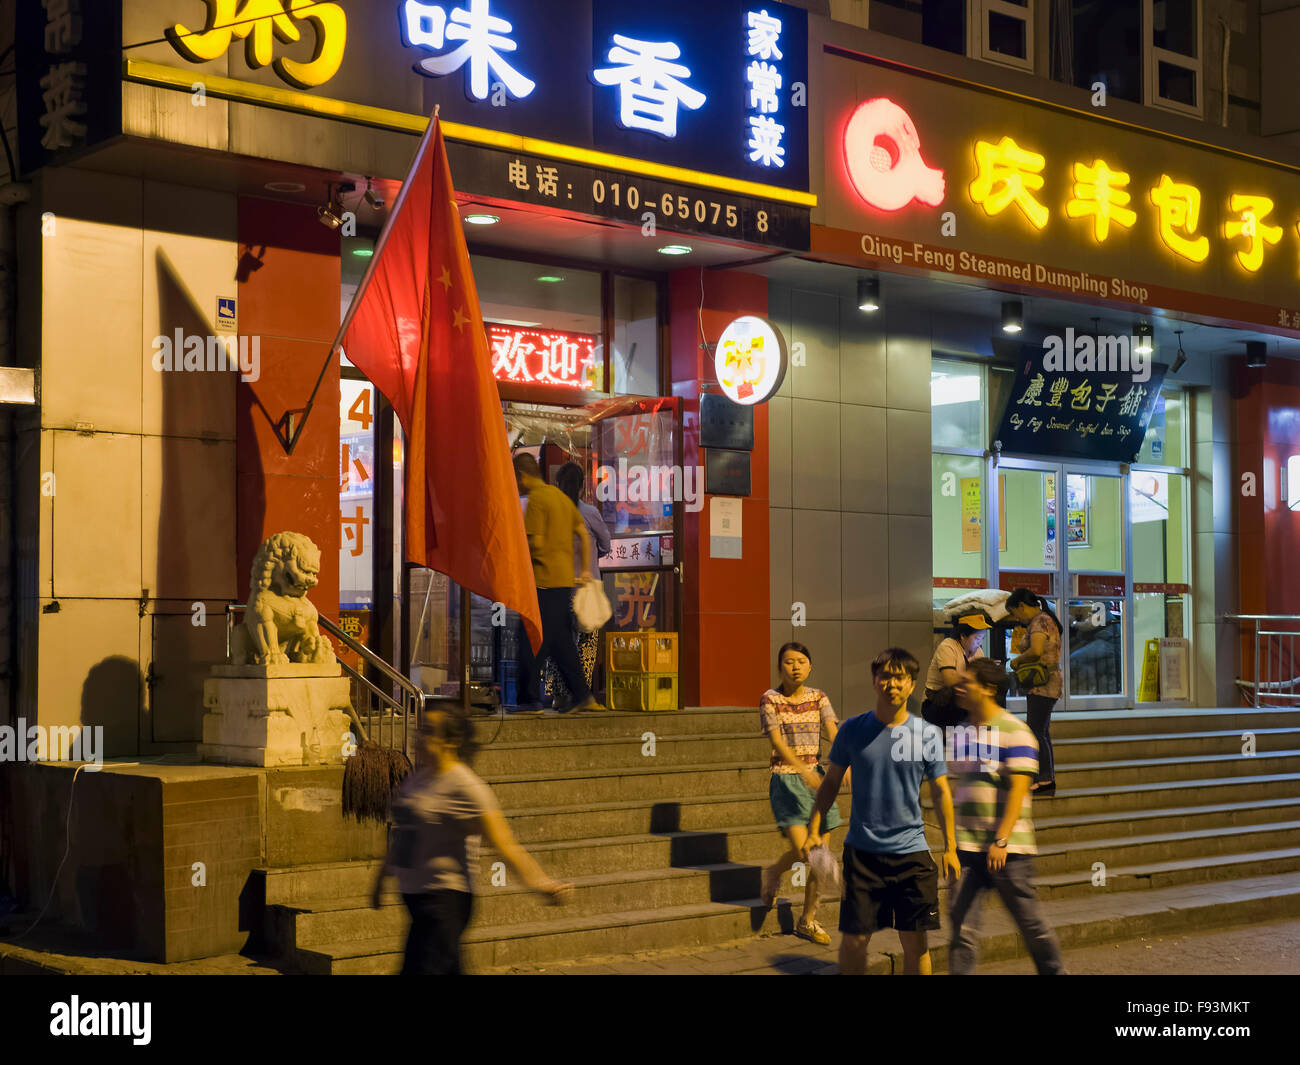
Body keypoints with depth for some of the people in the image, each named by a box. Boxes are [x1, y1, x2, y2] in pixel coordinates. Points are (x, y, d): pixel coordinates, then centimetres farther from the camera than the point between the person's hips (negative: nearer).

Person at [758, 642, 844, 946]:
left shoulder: (818, 698, 6)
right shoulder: (770, 699, -5)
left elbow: (833, 733, -7)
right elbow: (777, 740, -16)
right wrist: (802, 769, -31)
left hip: (815, 778, 4)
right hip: (785, 779, -4)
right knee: (801, 848, -17)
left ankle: (808, 921, 16)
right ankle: (773, 873, 18)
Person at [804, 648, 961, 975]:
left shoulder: (928, 734, 0)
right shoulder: (853, 730, 1)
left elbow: (940, 791, 7)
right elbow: (831, 782, 10)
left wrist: (950, 847, 5)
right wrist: (813, 829, 2)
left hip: (911, 850, 0)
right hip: (862, 850, 0)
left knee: (915, 940, 2)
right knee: (854, 938, 2)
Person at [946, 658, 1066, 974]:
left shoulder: (1014, 731, -9)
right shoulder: (963, 734, 12)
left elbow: (1018, 789, -15)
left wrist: (1001, 840, -23)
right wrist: (953, 841, 19)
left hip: (1007, 847, -5)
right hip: (967, 847, 5)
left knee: (1031, 923, 6)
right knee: (962, 925, -2)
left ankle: (1055, 971, 25)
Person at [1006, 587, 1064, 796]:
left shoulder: (1039, 621, -13)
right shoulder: (1045, 619, 18)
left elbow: (1036, 651, -28)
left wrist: (1017, 660, -11)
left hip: (1042, 684, -11)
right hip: (1047, 683, 11)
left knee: (1037, 733, -10)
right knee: (1043, 733, 12)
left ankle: (1045, 781, -10)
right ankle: (1048, 780, 15)